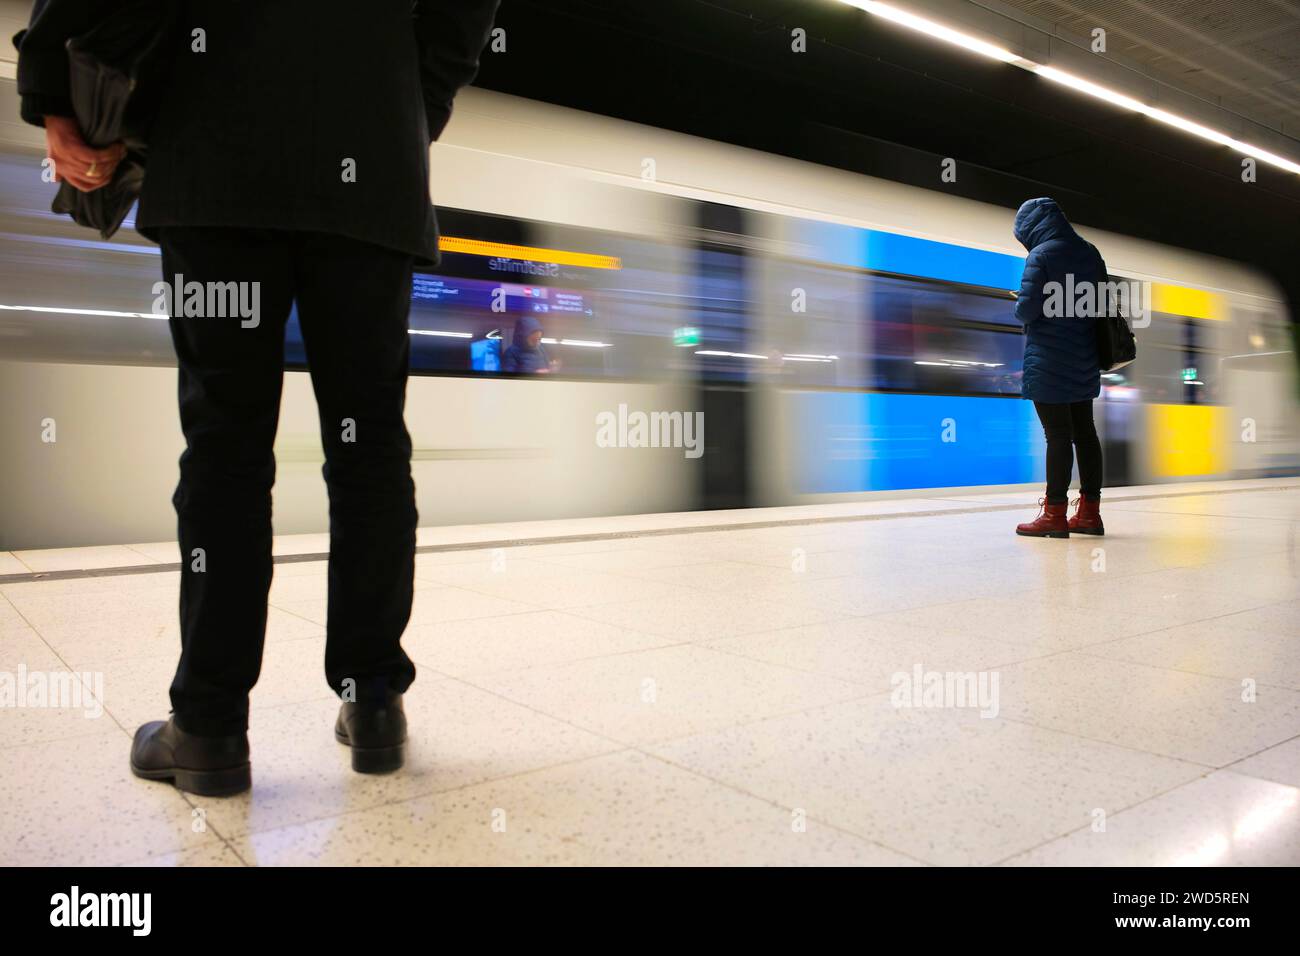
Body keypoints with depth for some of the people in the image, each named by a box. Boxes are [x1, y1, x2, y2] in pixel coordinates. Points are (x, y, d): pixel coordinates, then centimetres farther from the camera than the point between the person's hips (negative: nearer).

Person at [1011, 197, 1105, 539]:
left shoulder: (1041, 256, -13)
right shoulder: (1090, 252, 10)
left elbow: (1026, 309, -18)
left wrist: (1019, 308, 3)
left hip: (1049, 363, -7)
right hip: (1085, 362, 7)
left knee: (1058, 436, -5)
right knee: (1085, 432, 11)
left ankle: (1055, 514, 1)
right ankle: (1089, 512, 17)